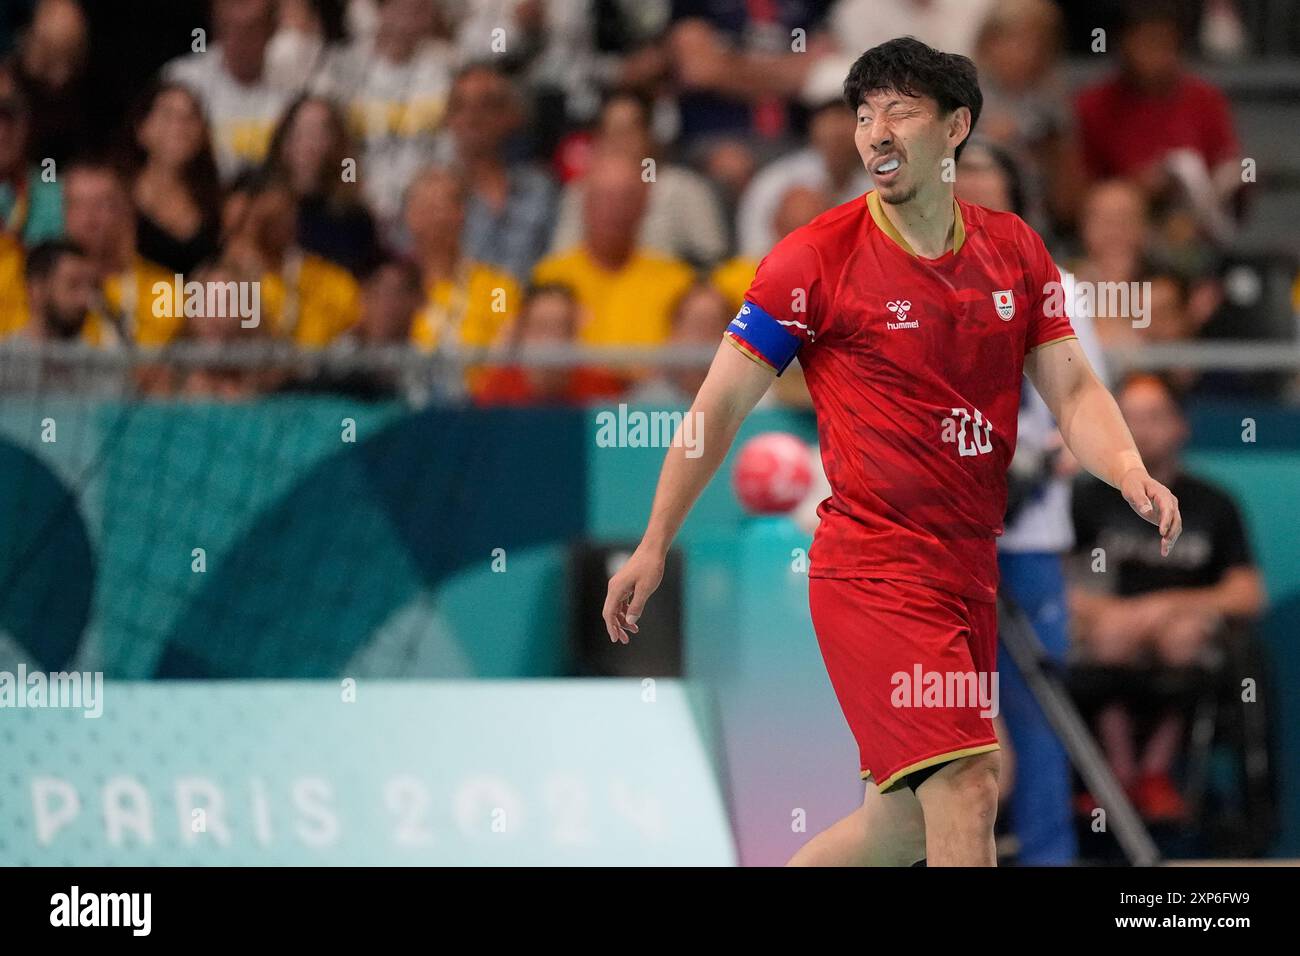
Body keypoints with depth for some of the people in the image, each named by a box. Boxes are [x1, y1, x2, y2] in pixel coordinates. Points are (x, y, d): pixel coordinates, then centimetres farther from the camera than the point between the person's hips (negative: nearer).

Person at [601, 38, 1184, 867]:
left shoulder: (1014, 249, 8)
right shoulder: (816, 258, -6)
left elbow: (1073, 390, 7)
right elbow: (722, 403, -2)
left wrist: (1132, 475, -14)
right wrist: (655, 545, -6)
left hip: (972, 572, 6)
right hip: (873, 571, -6)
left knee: (911, 822, 10)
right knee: (967, 789, -18)